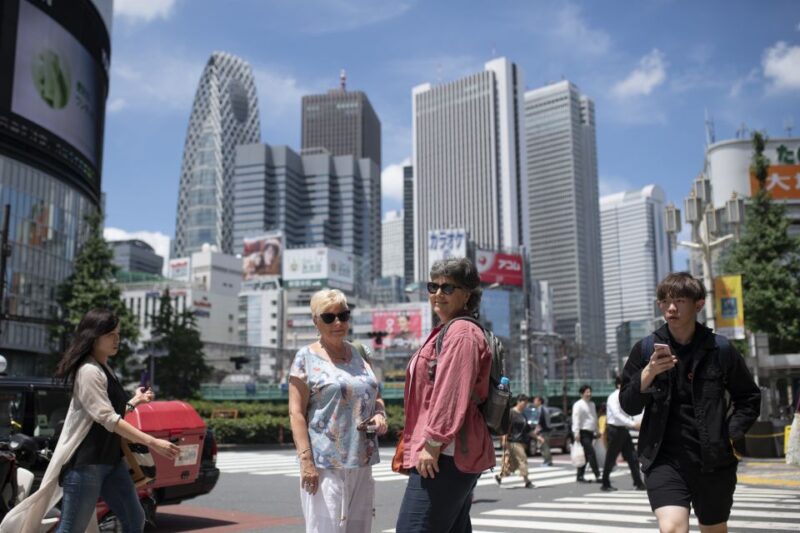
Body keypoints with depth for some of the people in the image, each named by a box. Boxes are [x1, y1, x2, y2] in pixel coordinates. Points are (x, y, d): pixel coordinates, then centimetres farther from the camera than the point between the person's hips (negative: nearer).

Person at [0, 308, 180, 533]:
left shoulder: (105, 369, 13)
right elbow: (108, 420, -24)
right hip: (85, 463, -9)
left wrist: (136, 401, 26)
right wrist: (152, 442, -27)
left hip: (111, 460, 9)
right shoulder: (88, 371, -16)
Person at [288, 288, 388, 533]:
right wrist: (305, 459, -16)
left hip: (361, 461, 5)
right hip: (324, 464, -5)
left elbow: (375, 396, 22)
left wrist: (380, 415, 0)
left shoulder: (360, 353, 12)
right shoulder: (306, 358, -2)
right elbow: (296, 412, -7)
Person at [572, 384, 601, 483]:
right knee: (591, 453, -12)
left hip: (590, 432, 9)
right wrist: (576, 433, -21)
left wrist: (596, 431, 23)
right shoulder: (578, 405, -8)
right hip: (583, 432, -9)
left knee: (585, 455, 10)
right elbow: (576, 419, -15)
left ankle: (580, 476, 15)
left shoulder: (592, 404, 18)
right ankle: (597, 475, -11)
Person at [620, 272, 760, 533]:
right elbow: (628, 405, -2)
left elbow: (749, 397, 10)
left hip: (713, 460, 1)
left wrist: (732, 435, -3)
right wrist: (648, 373, -18)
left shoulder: (720, 348, -1)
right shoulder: (646, 349, -1)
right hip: (664, 459, -1)